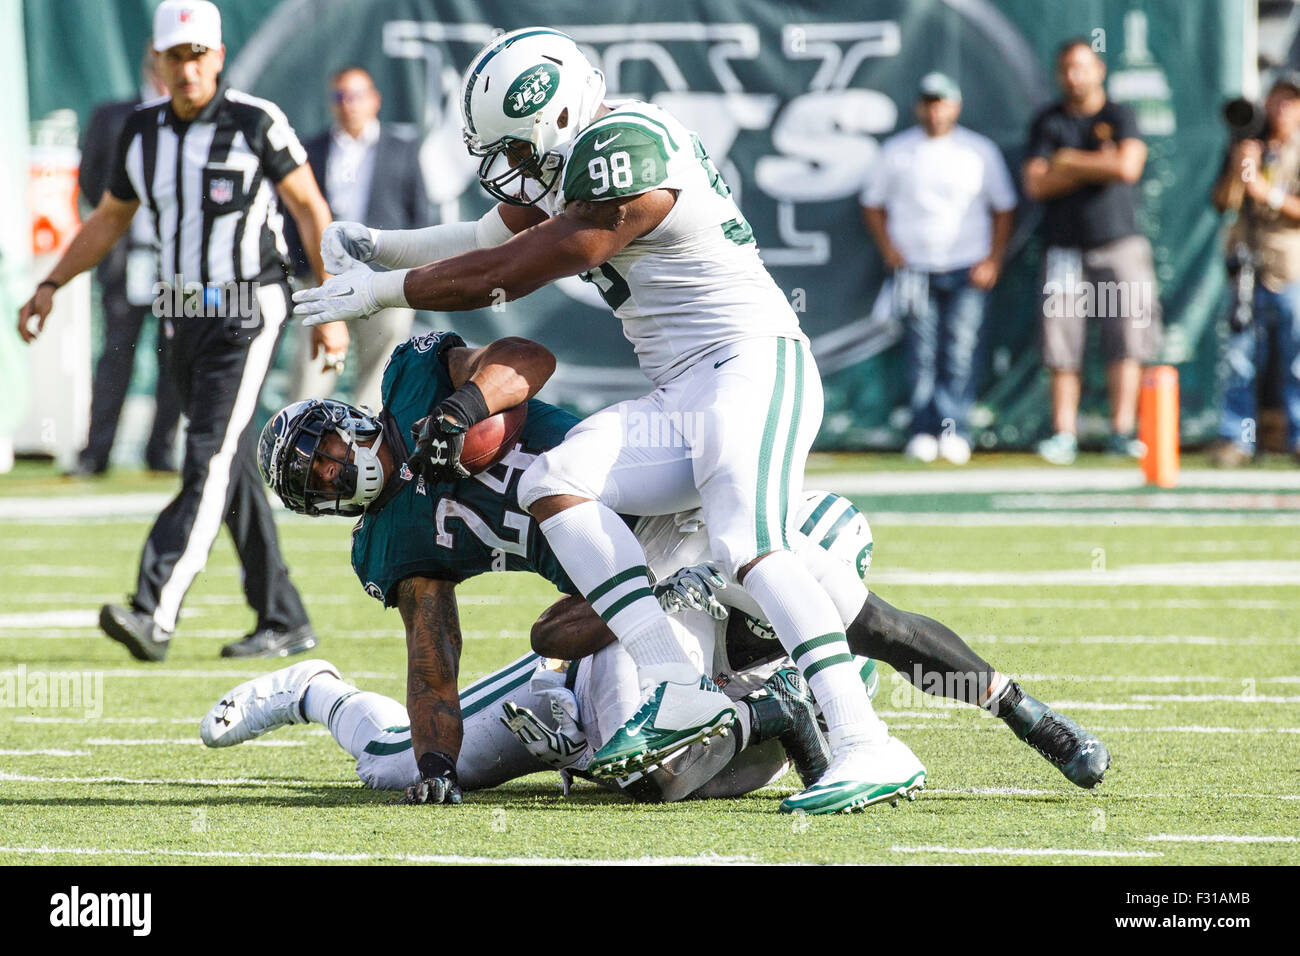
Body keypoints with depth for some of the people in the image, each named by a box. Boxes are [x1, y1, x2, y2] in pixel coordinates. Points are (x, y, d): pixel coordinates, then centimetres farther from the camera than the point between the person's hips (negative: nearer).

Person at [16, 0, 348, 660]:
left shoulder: (256, 124, -11)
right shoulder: (143, 132, 6)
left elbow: (310, 208, -5)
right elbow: (109, 221, 18)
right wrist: (50, 286, 8)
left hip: (247, 314, -7)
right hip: (185, 316, 7)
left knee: (208, 463, -16)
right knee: (232, 471, 9)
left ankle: (155, 615, -27)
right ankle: (284, 623, 18)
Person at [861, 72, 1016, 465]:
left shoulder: (980, 150, 8)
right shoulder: (896, 151, 8)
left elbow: (1003, 207, 11)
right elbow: (872, 203, 15)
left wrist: (993, 260, 1)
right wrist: (888, 248, 1)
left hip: (968, 270, -1)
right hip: (914, 267, 1)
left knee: (960, 351, -8)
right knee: (921, 352, -4)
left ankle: (955, 431, -8)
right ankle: (923, 431, -1)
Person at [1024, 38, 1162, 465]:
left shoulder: (1120, 116, 5)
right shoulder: (1047, 122, 9)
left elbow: (1128, 167, -13)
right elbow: (1036, 185, -2)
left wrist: (1070, 161, -5)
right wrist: (1094, 168, -8)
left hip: (1119, 242, -1)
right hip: (1065, 249, 1)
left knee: (1127, 341, -7)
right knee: (1062, 347, -3)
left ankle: (1122, 430, -5)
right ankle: (1064, 433, 0)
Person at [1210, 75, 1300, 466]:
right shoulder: (1246, 147, 12)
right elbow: (1223, 201, 5)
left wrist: (1268, 193, -15)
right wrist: (1240, 167, -11)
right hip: (1249, 269, 2)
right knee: (1240, 358, -1)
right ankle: (1236, 439, 5)